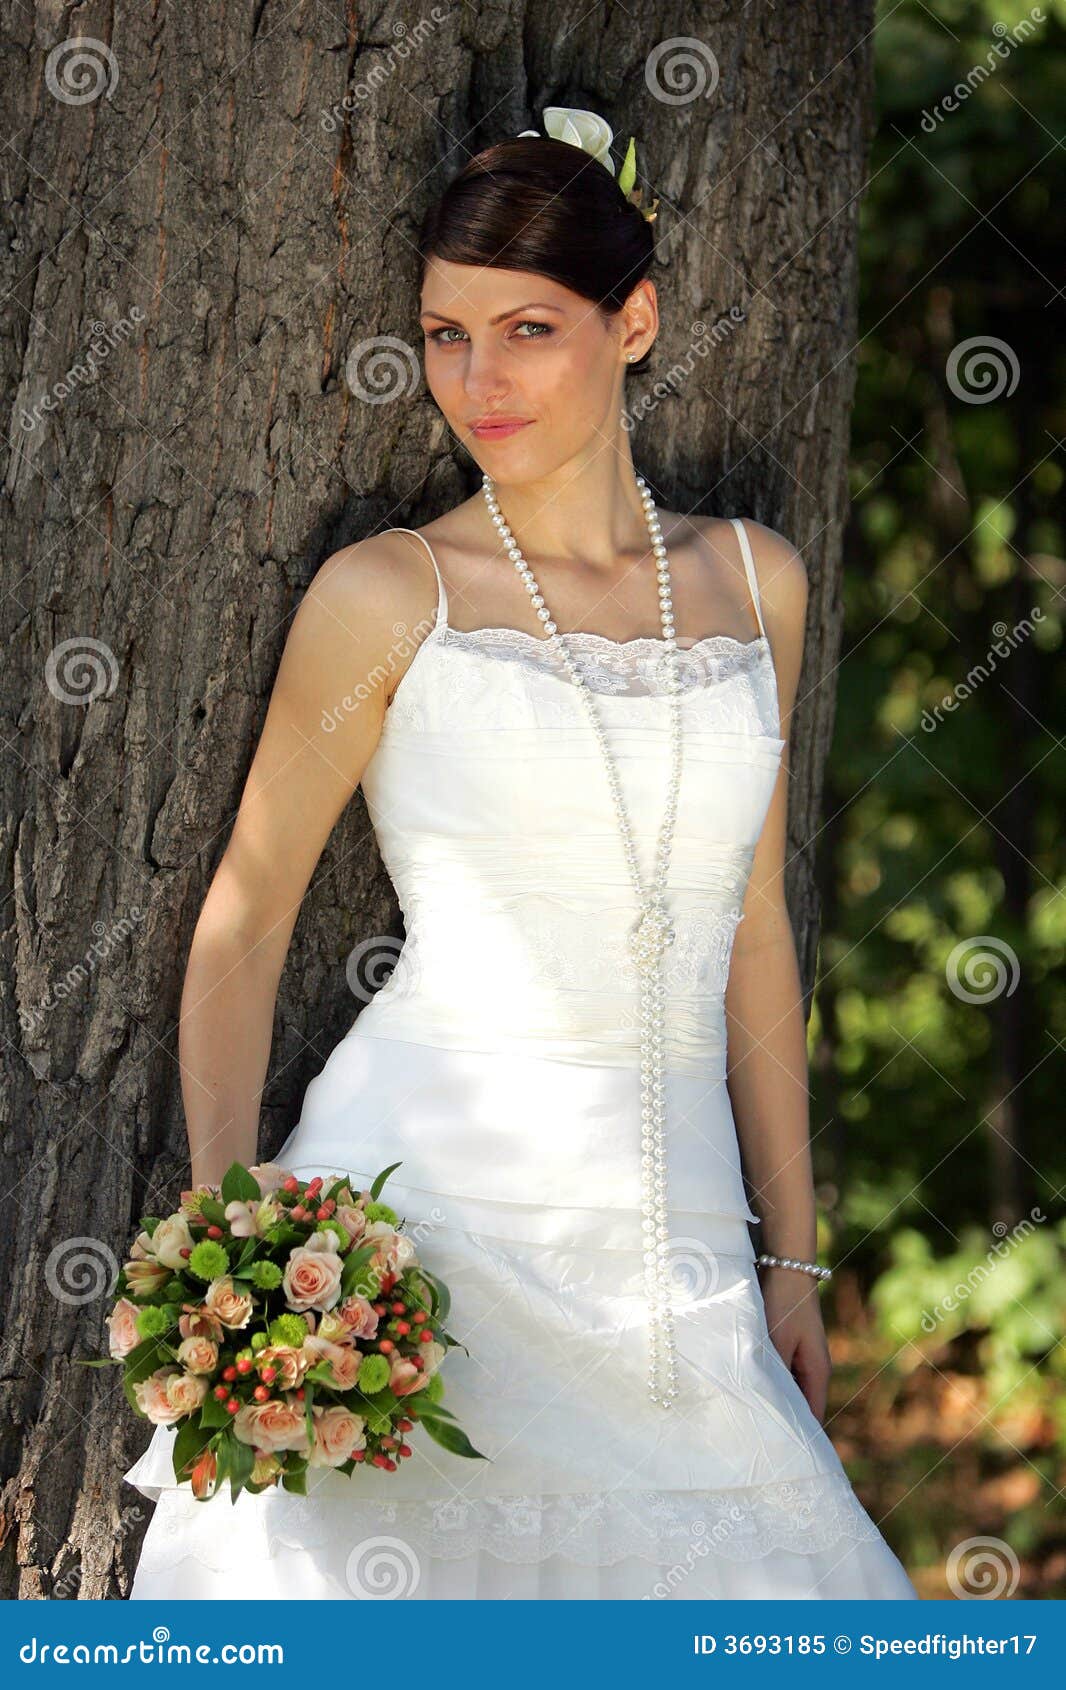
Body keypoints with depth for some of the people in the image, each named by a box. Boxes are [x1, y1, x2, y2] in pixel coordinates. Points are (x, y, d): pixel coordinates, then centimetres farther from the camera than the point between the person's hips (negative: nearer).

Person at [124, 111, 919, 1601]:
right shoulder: (388, 598, 0)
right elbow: (245, 919, 3)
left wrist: (792, 1255, 14)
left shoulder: (753, 582, 11)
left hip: (675, 1243, 4)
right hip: (435, 1204, -3)